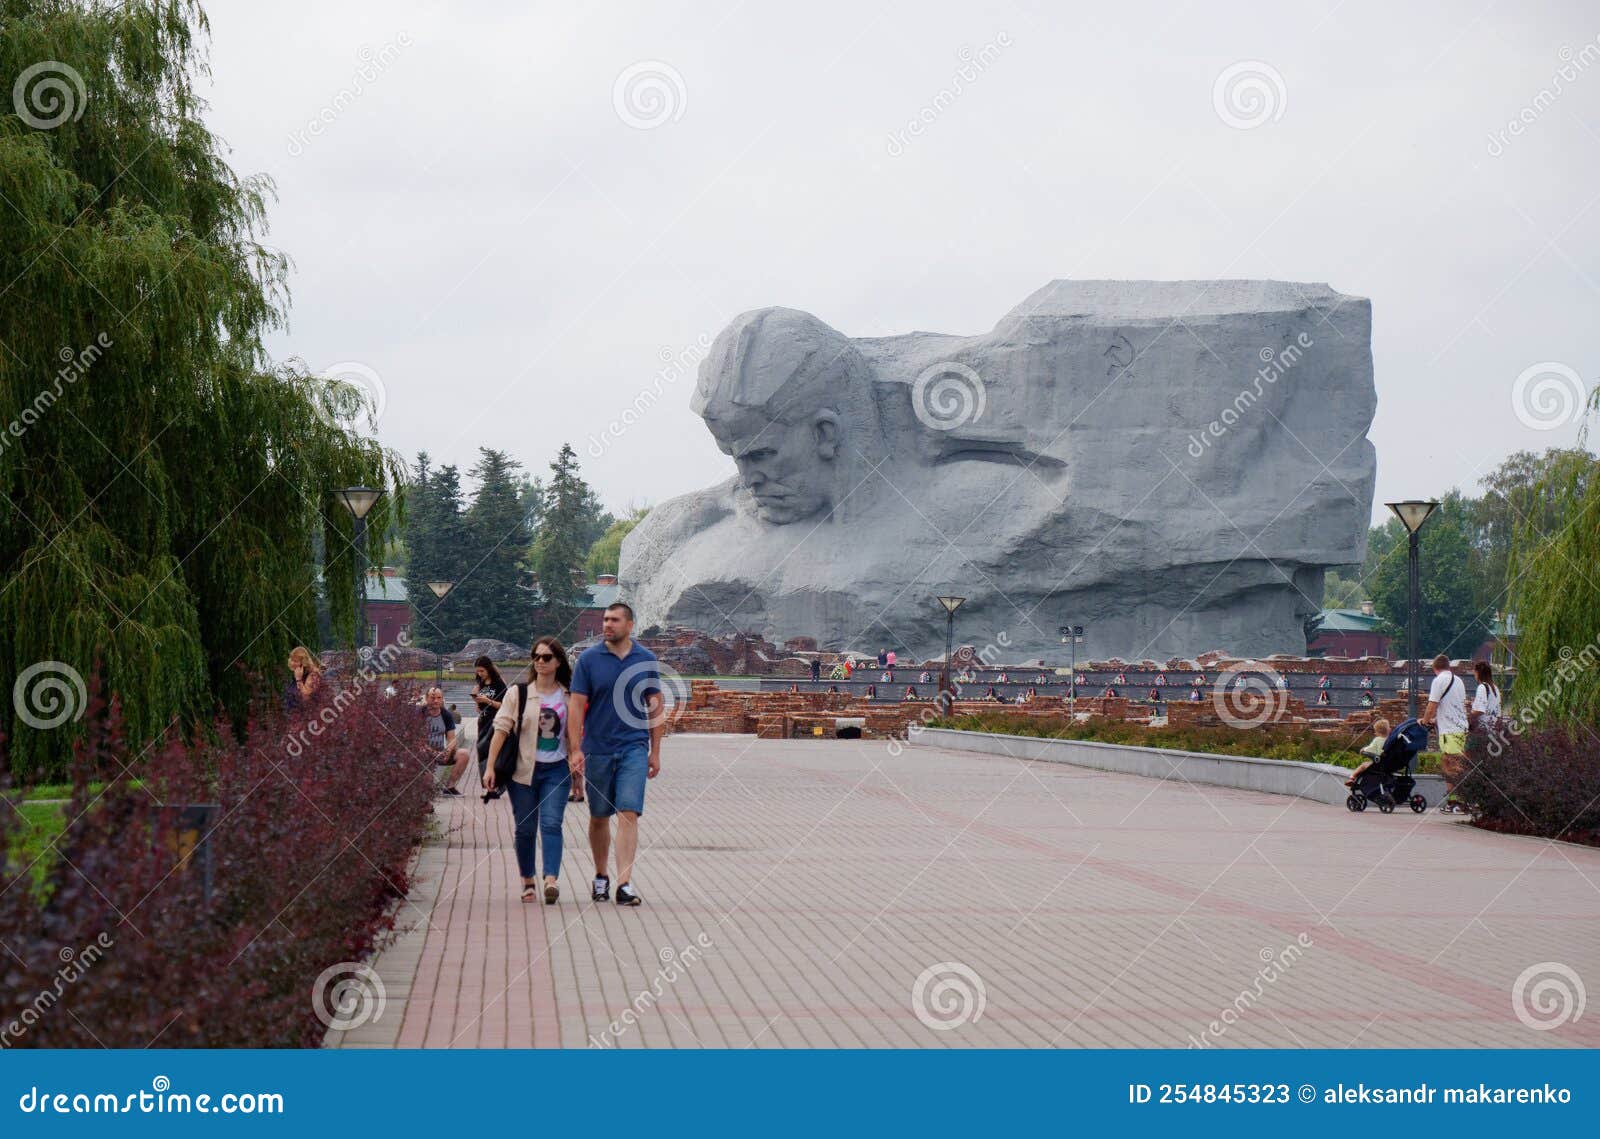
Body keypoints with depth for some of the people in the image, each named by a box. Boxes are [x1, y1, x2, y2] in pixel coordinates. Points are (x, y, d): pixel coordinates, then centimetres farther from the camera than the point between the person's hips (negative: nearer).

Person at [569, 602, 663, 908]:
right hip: (597, 750, 0)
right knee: (599, 817, 12)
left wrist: (655, 752, 7)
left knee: (629, 814, -11)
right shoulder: (589, 659, -2)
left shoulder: (646, 660, 3)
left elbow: (655, 708, 9)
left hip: (634, 748, 0)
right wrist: (575, 750, -10)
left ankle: (624, 883, -16)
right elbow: (577, 706, -3)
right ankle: (601, 876, 29)